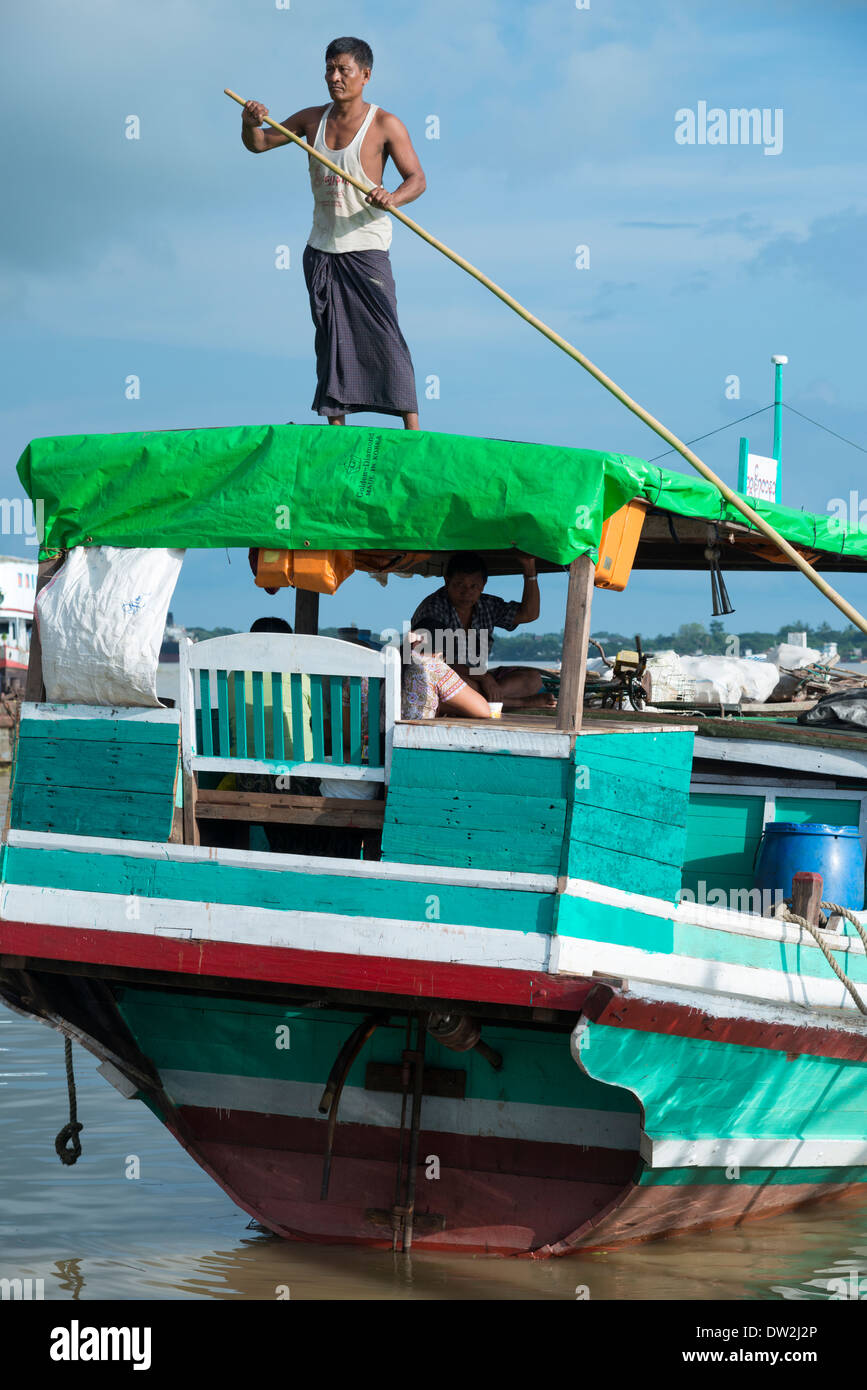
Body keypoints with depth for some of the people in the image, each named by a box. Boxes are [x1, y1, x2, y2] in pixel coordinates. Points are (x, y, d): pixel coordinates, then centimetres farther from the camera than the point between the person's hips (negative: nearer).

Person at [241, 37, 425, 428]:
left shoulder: (385, 126, -7)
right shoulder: (313, 119, 7)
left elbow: (417, 178, -10)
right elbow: (258, 145, 14)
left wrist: (393, 198, -33)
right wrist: (249, 124, -10)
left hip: (365, 247, -5)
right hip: (321, 248, 5)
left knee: (385, 336, -11)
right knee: (330, 340, 7)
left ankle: (412, 431, -12)